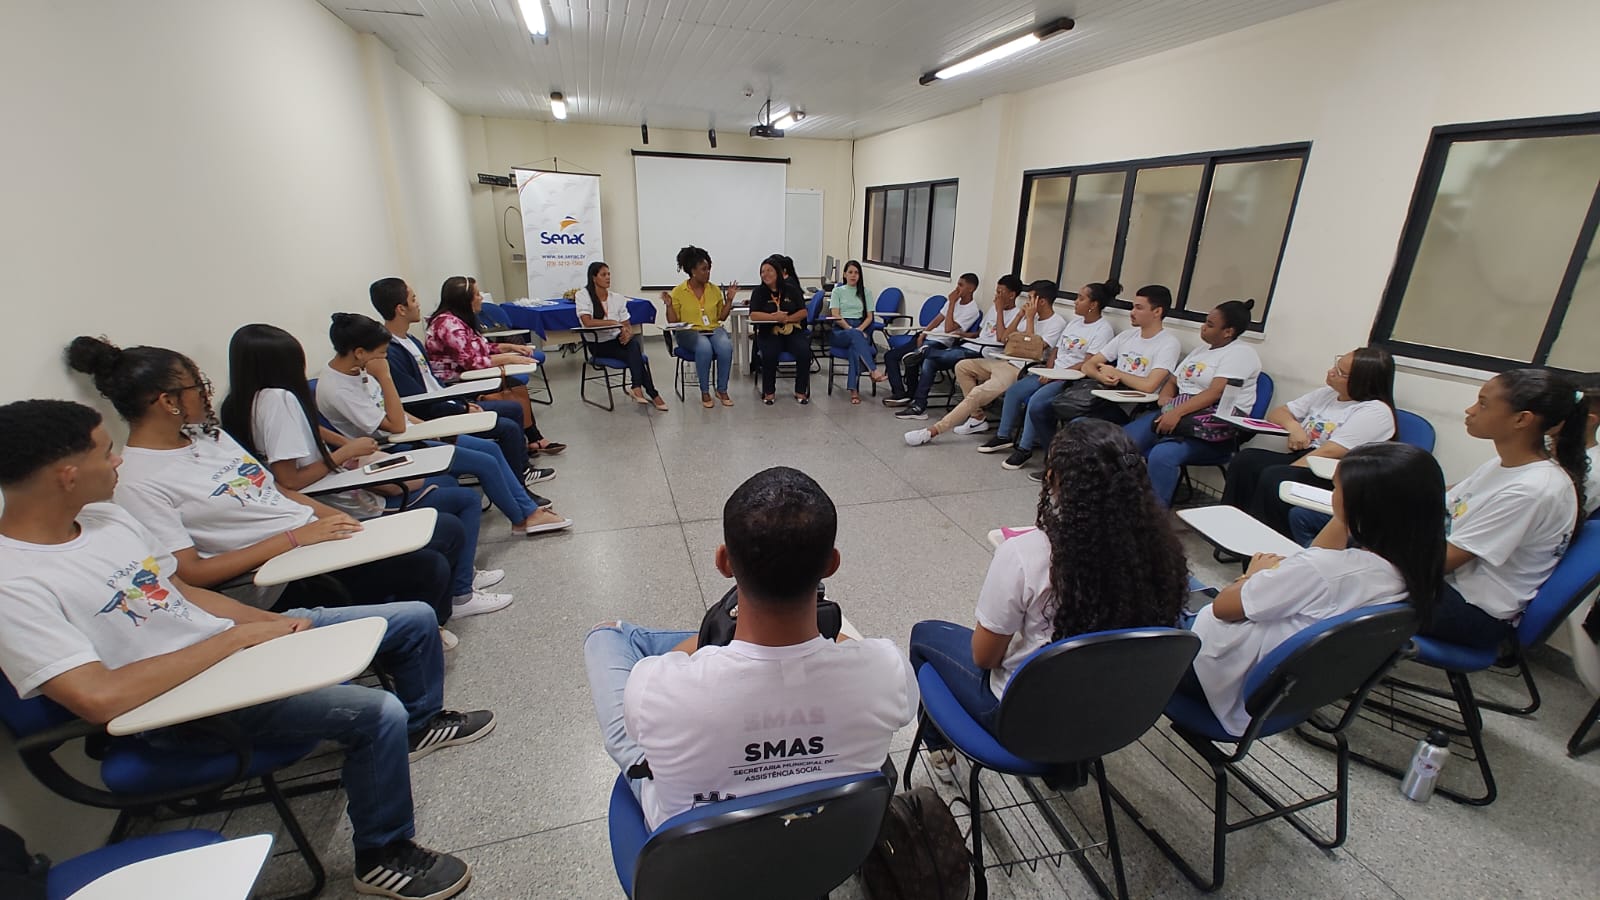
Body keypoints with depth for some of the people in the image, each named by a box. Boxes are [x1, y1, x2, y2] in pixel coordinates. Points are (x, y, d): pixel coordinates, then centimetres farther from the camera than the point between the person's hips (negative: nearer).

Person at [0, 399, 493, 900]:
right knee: (378, 714, -28)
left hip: (240, 640, 8)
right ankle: (383, 857, 0)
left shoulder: (106, 516, 2)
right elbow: (100, 699, -31)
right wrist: (234, 636, -23)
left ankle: (422, 722, 36)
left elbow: (180, 593, 11)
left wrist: (268, 620, -3)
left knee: (414, 620, 7)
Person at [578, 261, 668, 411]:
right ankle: (652, 394, -29)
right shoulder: (584, 295, -1)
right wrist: (614, 323, -20)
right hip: (598, 344, -3)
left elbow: (628, 325, 9)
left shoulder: (618, 298, 11)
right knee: (636, 353, -28)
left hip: (618, 340, 4)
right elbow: (587, 322, -16)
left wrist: (628, 333, -15)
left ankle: (637, 388, -31)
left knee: (634, 342, -33)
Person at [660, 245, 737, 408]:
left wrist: (729, 299, 5)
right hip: (689, 332, -3)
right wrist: (669, 305, -14)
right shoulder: (678, 292, 0)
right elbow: (673, 321, 1)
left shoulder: (715, 290, 9)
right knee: (705, 348, -37)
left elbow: (721, 317, 15)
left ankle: (722, 390, -15)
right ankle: (704, 392, -20)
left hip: (714, 329, 3)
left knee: (726, 347, -31)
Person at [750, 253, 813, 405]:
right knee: (769, 354, -32)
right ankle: (768, 392, -11)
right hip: (768, 333, -1)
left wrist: (787, 318, -15)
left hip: (793, 331, 1)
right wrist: (774, 317, -21)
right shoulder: (758, 291, 6)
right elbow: (753, 315, -7)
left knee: (804, 352, -26)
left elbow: (803, 312, 3)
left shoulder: (791, 289, 10)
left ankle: (800, 391, -9)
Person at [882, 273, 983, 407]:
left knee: (911, 360, -34)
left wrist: (952, 303, -14)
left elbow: (948, 328, -19)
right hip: (928, 337, 9)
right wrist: (922, 334, 2)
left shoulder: (973, 310, -11)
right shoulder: (954, 301, 14)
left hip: (940, 343, -9)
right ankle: (900, 393, -11)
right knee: (889, 355, -1)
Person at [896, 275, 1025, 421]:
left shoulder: (1017, 315, -5)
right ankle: (919, 406, -10)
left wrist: (1000, 310, -13)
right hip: (967, 347, 9)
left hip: (980, 354, -8)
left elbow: (1002, 338, -19)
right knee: (929, 361, -11)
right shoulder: (994, 308, 21)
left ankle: (924, 352, 16)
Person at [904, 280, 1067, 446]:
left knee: (976, 394, -25)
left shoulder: (1057, 323, -8)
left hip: (1021, 371, -10)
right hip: (1007, 362, 10)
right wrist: (1020, 316, 8)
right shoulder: (1033, 317, 17)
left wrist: (1029, 319, -13)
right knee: (962, 366, -1)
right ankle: (978, 417, -1)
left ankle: (933, 431, -26)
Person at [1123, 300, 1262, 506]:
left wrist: (1177, 412, -26)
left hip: (1215, 426, -8)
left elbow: (1215, 393, -16)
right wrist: (1166, 398, -1)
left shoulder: (1240, 353, -3)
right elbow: (1173, 382, 23)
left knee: (1162, 455, -35)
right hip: (1177, 414, 8)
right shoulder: (1200, 350, 22)